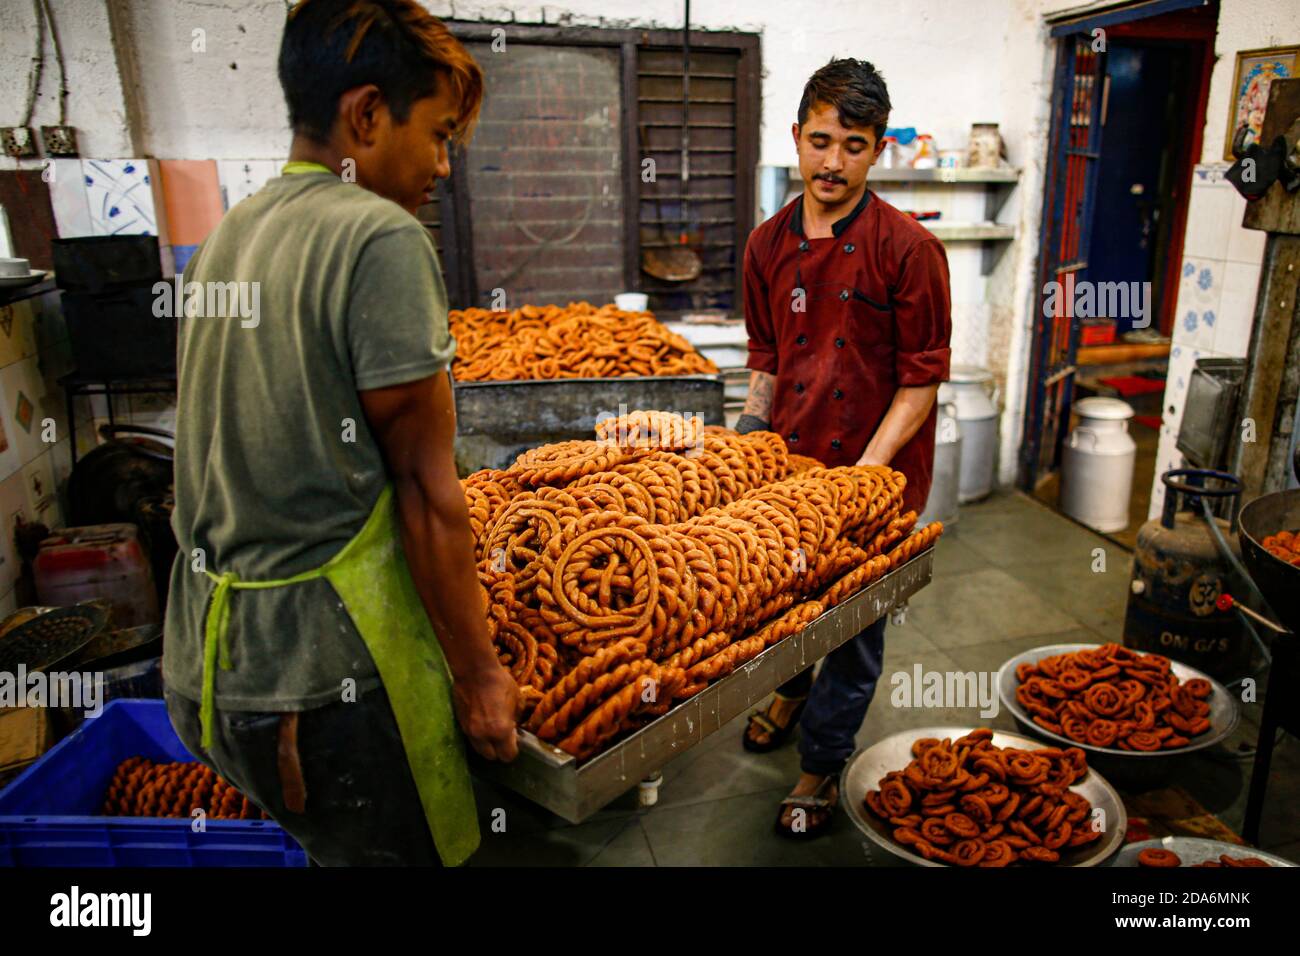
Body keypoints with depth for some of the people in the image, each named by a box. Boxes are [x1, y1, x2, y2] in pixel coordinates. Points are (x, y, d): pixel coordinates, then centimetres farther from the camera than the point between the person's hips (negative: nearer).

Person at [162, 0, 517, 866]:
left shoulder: (228, 234, 10)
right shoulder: (383, 238, -15)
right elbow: (427, 491, -17)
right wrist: (478, 672, -7)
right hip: (328, 680, -8)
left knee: (327, 847, 25)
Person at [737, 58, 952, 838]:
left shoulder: (908, 249, -13)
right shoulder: (768, 244, 3)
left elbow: (921, 381, -12)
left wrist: (863, 474, -18)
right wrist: (753, 423, 0)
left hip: (877, 474, -4)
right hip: (789, 461, 5)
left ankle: (822, 763, 30)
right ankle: (793, 686, 53)